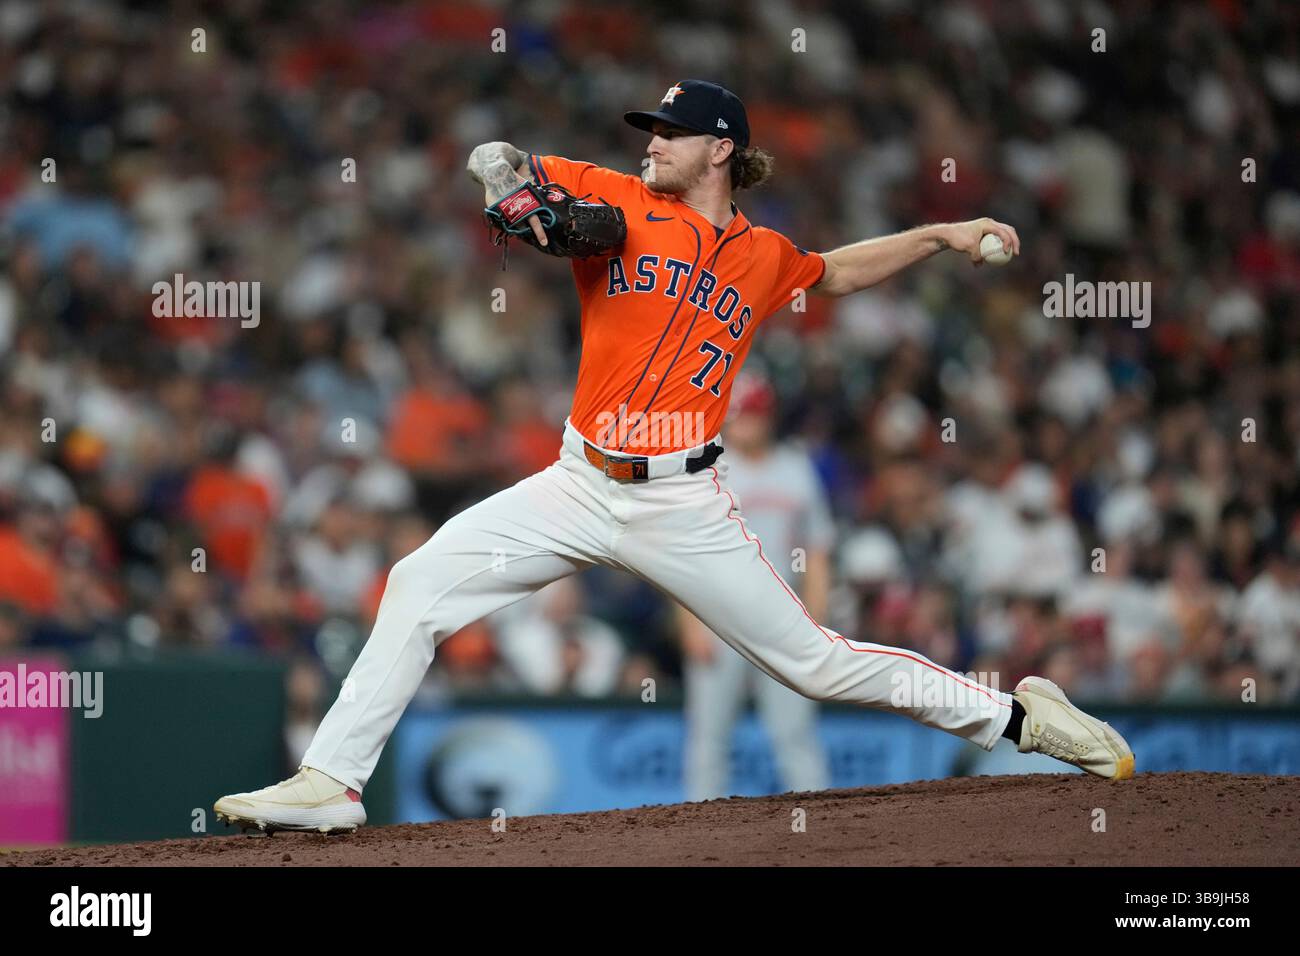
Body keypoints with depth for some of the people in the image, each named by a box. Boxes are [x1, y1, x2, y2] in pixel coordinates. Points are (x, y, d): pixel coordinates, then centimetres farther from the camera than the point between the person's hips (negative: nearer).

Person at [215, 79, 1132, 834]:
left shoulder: (764, 259, 8)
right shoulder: (618, 202, 3)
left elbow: (837, 271, 30)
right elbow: (499, 159, 0)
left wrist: (942, 235, 24)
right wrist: (509, 176, -23)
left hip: (685, 509, -1)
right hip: (581, 488, 1)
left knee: (816, 660, 0)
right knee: (422, 584, -12)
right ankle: (332, 782, -9)